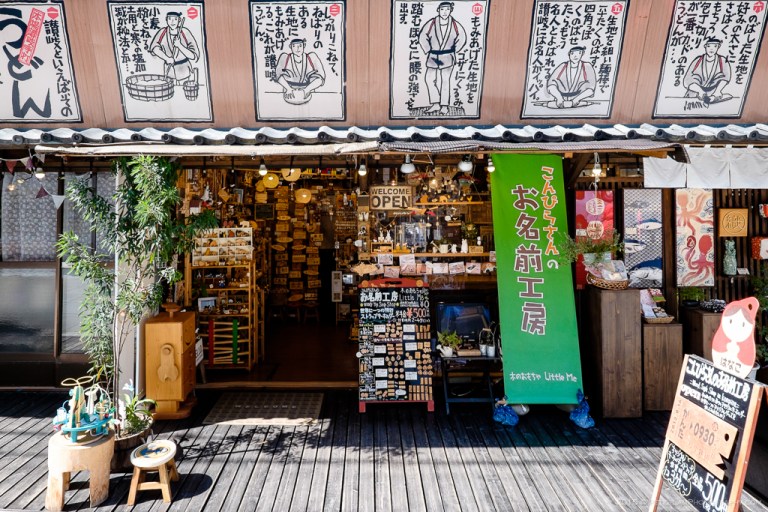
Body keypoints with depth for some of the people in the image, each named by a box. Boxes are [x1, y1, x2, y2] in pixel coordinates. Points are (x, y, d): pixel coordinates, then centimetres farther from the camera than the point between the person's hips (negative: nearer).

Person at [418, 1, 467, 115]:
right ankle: (436, 104, 7)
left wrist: (453, 51, 9)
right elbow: (422, 37, 4)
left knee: (445, 80, -5)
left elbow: (462, 39, 12)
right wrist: (428, 51, 0)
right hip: (433, 56, 2)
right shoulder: (431, 23, -6)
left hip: (448, 56, -2)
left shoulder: (455, 25, -3)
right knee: (429, 78, -3)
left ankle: (444, 106, 1)